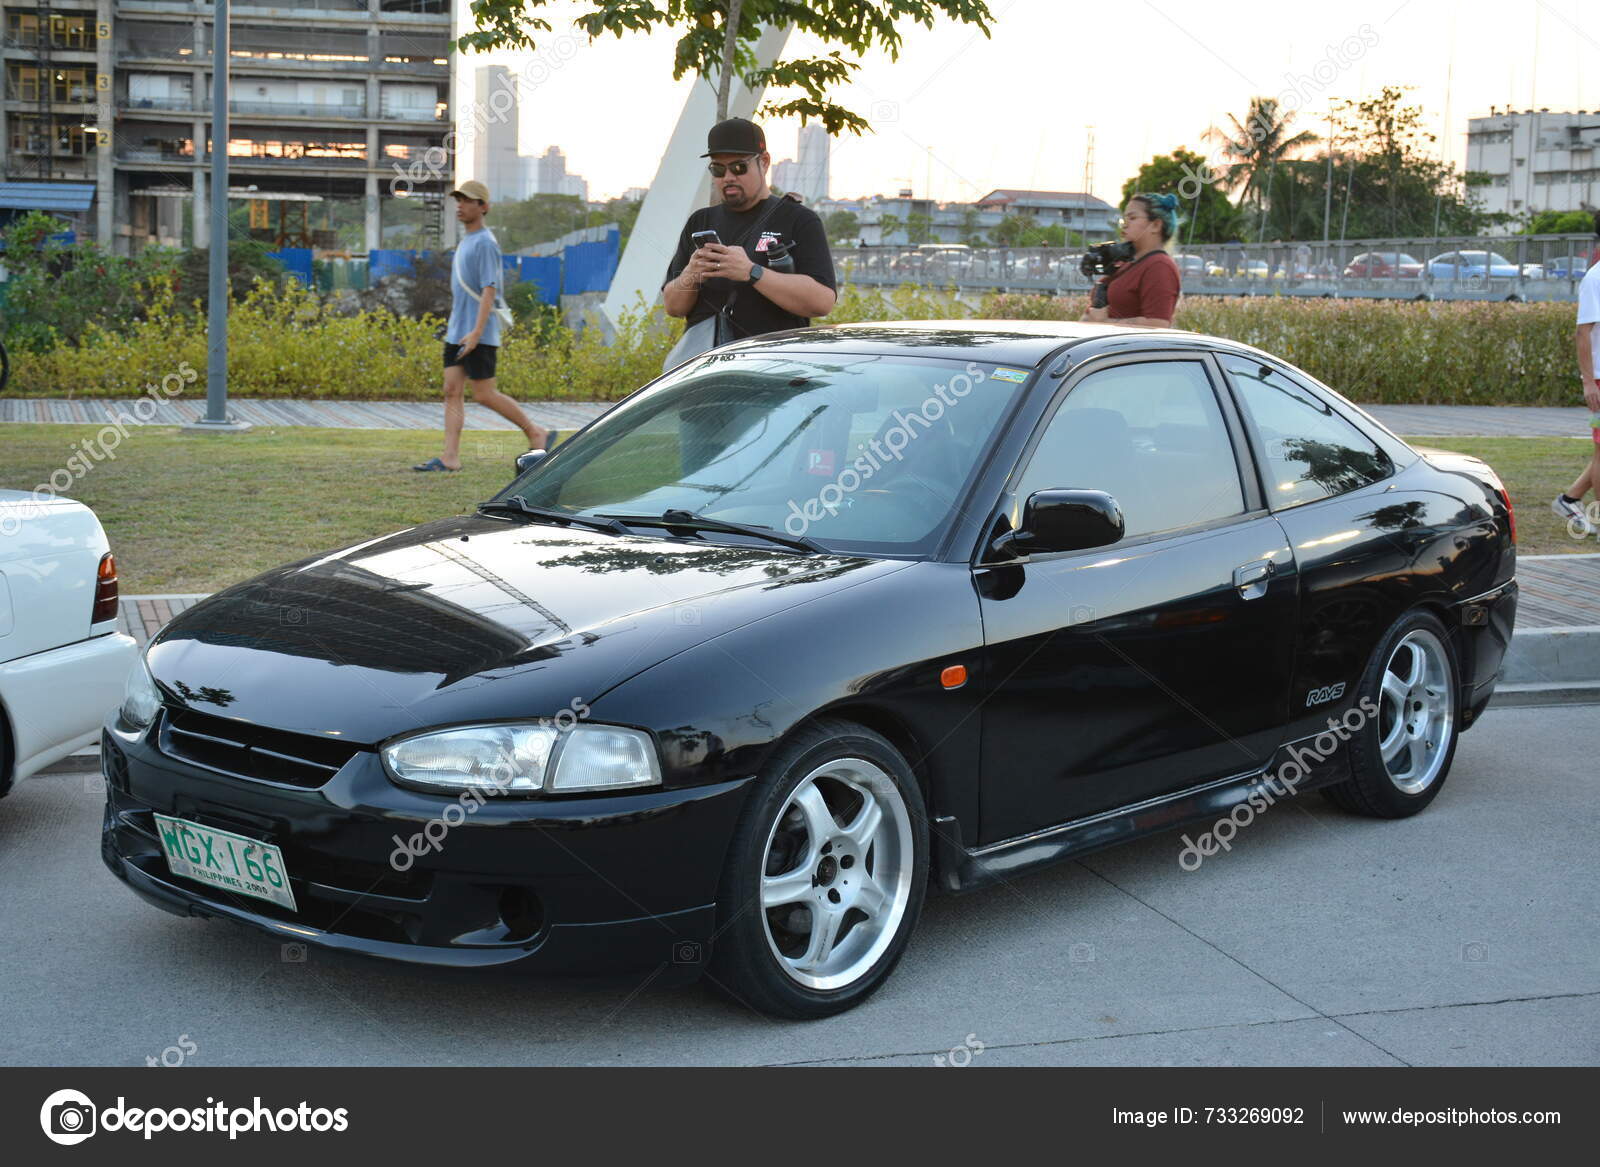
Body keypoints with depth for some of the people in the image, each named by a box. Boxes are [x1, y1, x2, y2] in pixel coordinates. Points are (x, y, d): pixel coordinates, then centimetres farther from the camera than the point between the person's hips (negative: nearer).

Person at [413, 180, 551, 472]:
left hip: (478, 336, -9)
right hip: (456, 334, 9)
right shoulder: (464, 242, 18)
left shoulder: (485, 243, -12)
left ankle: (536, 434, 8)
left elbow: (489, 290, -18)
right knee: (452, 392, 2)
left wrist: (477, 332, -25)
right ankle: (450, 457, 0)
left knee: (484, 394, -5)